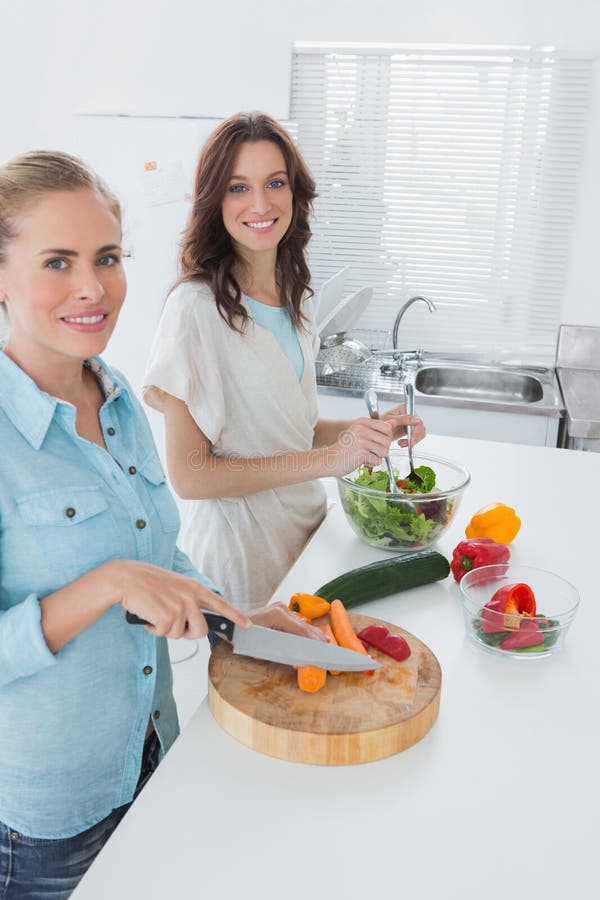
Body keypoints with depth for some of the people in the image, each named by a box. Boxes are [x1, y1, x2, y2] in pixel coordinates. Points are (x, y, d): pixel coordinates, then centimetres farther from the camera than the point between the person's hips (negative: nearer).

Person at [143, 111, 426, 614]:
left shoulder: (295, 297, 4)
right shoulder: (197, 308, -19)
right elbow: (188, 473, -20)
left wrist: (372, 429, -3)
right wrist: (325, 459, -23)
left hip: (306, 530, 7)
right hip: (239, 548, -7)